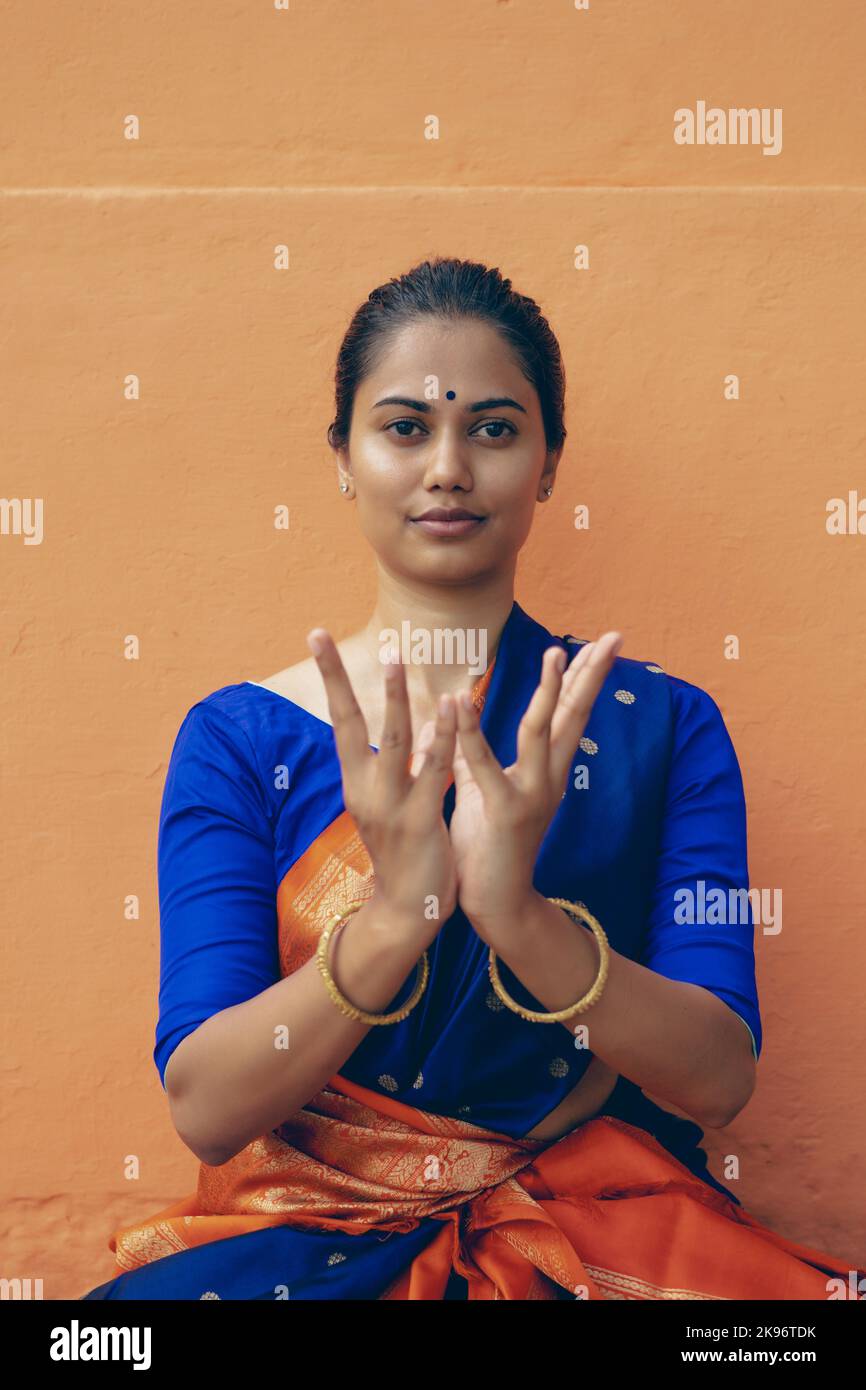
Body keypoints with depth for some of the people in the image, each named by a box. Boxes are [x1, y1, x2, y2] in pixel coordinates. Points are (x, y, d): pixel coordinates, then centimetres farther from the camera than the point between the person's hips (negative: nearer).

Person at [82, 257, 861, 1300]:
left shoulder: (660, 724, 0)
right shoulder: (238, 736, -1)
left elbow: (721, 1080, -8)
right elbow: (203, 1112, -10)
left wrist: (523, 916, -26)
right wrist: (389, 919, -27)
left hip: (600, 1228, 1)